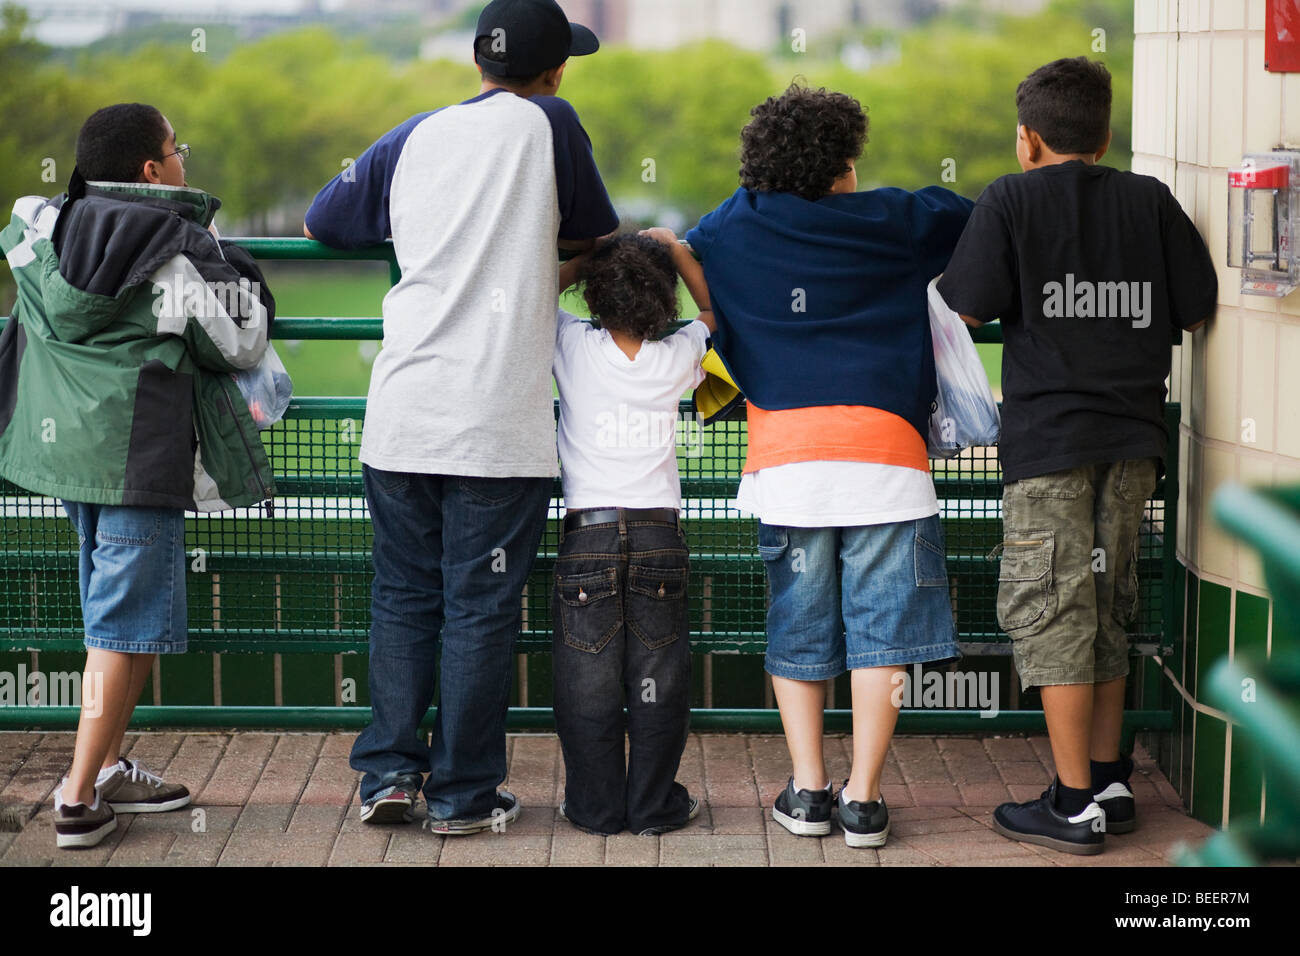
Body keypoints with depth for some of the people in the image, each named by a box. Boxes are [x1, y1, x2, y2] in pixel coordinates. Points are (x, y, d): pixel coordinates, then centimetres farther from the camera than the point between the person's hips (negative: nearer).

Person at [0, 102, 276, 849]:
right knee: (132, 620, -2)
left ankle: (108, 766, 27)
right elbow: (241, 345, -6)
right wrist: (237, 274, 11)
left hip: (64, 441, 8)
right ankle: (80, 799, -2)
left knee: (110, 610, 20)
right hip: (138, 452, -8)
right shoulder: (180, 250, -13)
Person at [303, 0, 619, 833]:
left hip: (402, 412, 4)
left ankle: (389, 770, 13)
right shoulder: (548, 122, 2)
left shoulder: (412, 138, 12)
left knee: (402, 596, 15)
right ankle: (463, 794, 11)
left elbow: (322, 223, 22)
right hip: (498, 416, -3)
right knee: (480, 608, 4)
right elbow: (598, 237, 12)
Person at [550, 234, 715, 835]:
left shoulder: (575, 346, -4)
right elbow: (713, 311, 23)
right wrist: (677, 251, 23)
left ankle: (595, 807, 10)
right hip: (660, 534, 1)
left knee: (589, 679, 5)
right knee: (657, 678, 7)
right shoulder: (678, 358, 1)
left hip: (590, 534, -1)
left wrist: (585, 261, 13)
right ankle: (655, 806, 12)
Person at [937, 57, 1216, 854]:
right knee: (1109, 611, 16)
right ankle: (1110, 781, 21)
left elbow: (965, 311, -9)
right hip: (1134, 436, 5)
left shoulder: (1013, 201, -3)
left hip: (1050, 436, -5)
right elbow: (1197, 310, 9)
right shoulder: (1152, 200, 7)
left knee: (1052, 614, 0)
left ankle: (1075, 805, 2)